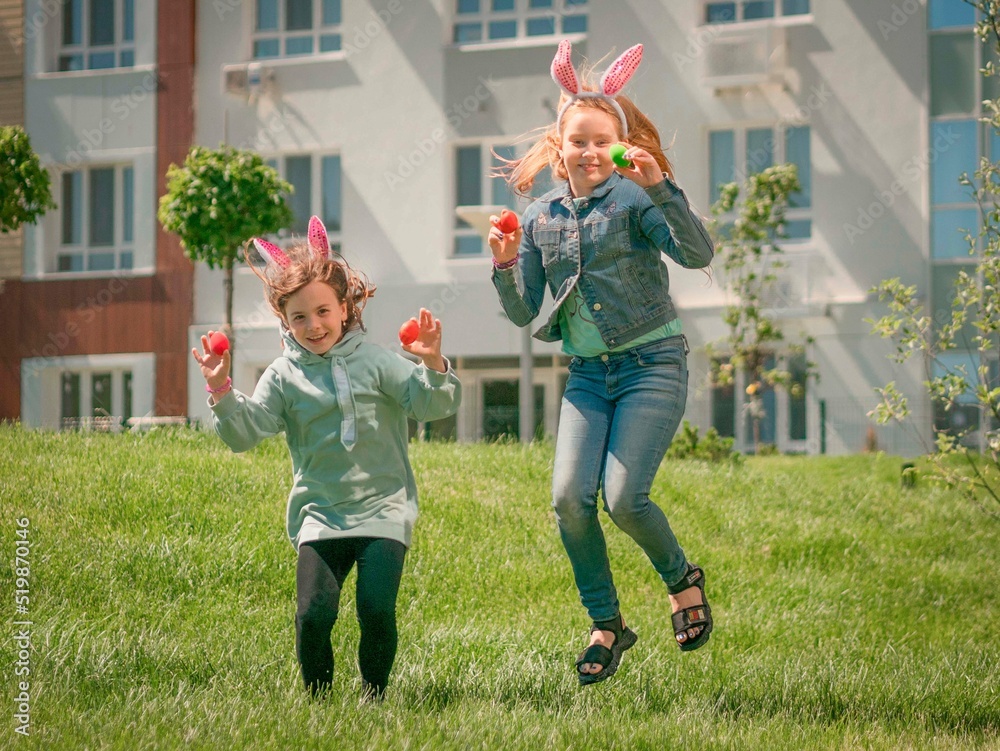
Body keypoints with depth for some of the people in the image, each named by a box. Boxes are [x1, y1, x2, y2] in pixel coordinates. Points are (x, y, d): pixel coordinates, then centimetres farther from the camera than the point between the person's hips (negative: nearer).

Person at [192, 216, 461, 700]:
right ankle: (316, 697, 11)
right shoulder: (284, 376, 6)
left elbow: (431, 405, -4)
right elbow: (245, 433, -1)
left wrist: (432, 365, -24)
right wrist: (221, 392, -17)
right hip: (320, 515, 1)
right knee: (313, 614, -13)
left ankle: (374, 695, 8)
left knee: (377, 610, -16)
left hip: (383, 509, -1)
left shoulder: (374, 360, 3)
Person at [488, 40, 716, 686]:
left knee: (624, 497, -16)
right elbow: (524, 313, 11)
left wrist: (661, 187, -31)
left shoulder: (634, 197, -6)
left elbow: (699, 254, -21)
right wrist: (506, 266, -7)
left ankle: (682, 578, 16)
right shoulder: (540, 218, 8)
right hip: (588, 373, 4)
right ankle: (606, 624, 7)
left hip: (652, 365, -4)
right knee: (570, 497, -12)